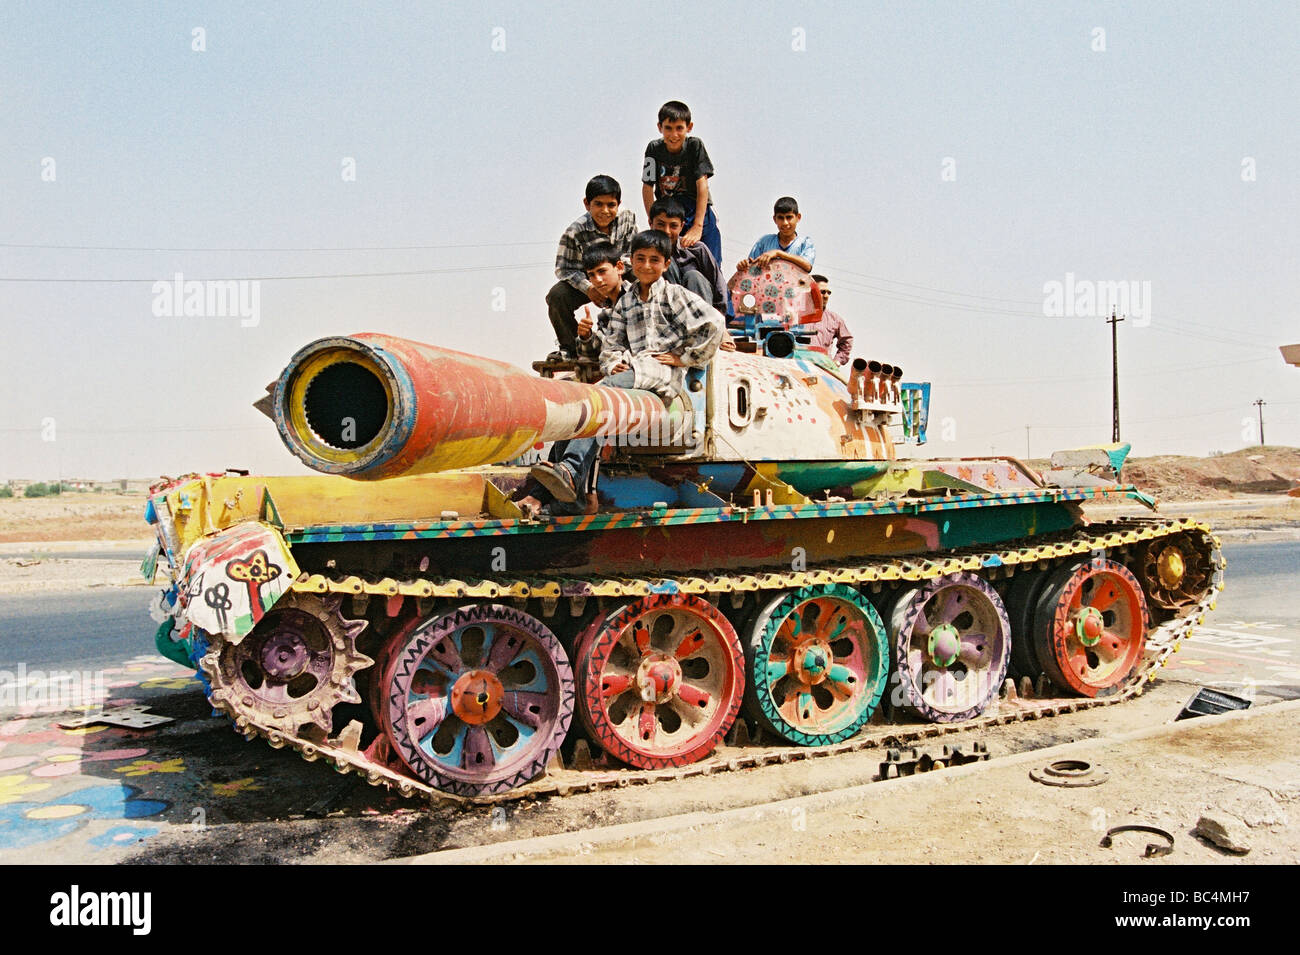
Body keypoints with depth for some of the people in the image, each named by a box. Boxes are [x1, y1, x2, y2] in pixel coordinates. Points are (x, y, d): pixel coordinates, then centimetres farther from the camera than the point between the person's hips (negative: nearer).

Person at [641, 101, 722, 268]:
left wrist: (697, 227, -22)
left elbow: (702, 186, -15)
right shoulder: (654, 148, -4)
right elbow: (647, 187, -2)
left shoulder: (695, 146, -10)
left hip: (698, 212, -1)